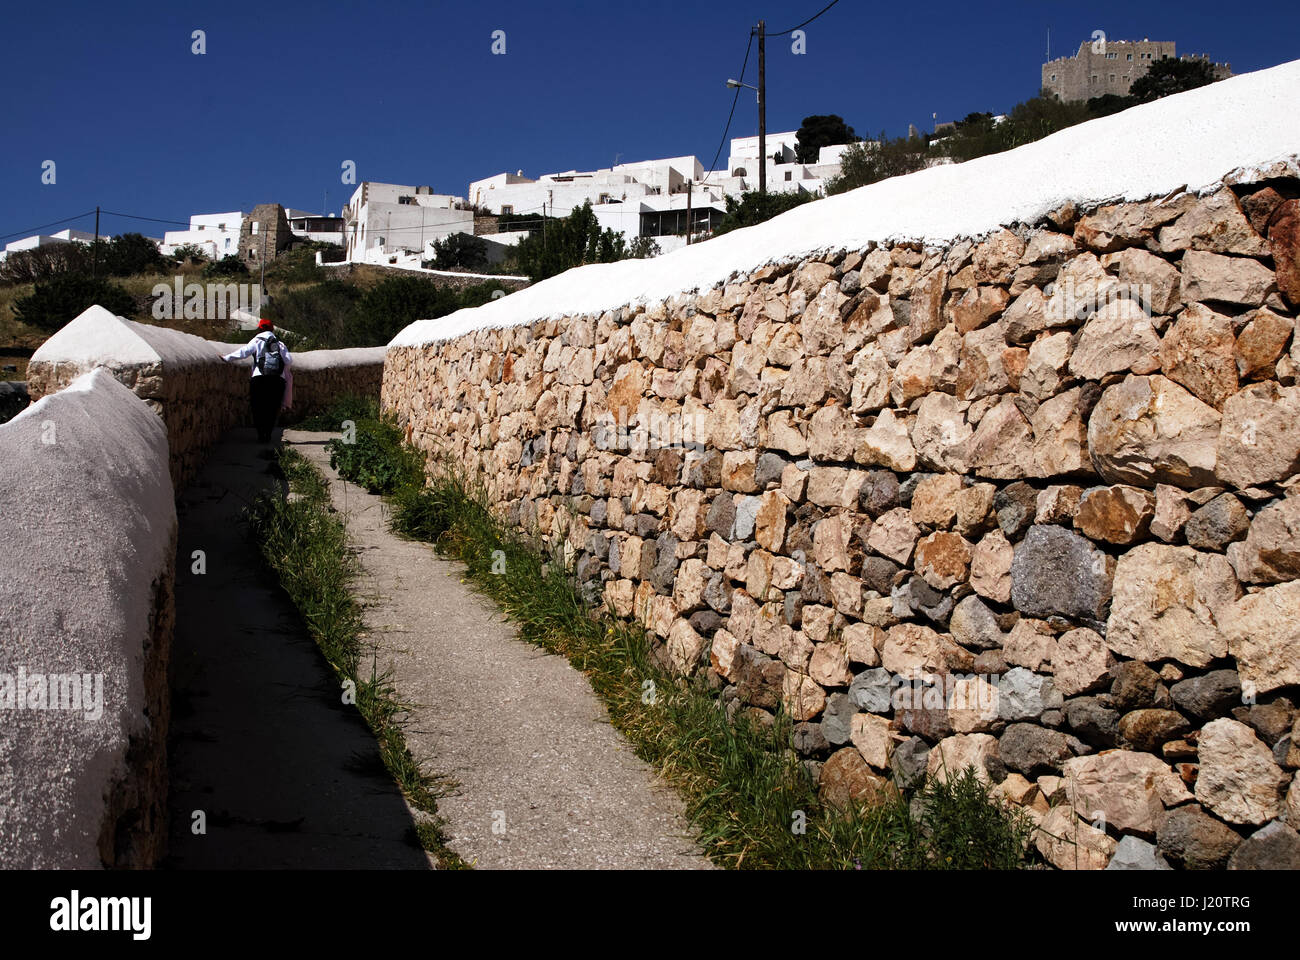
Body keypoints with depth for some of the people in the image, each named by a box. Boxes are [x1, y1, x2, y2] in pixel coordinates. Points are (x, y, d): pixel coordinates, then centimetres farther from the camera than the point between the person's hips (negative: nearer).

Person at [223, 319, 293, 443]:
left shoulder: (257, 341, 5)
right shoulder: (279, 343, 13)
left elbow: (243, 352, -4)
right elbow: (289, 360, 5)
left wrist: (227, 358, 2)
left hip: (259, 378, -2)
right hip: (278, 380, 2)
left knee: (258, 408, 6)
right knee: (272, 409, 8)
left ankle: (261, 434, -2)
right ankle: (268, 434, 3)